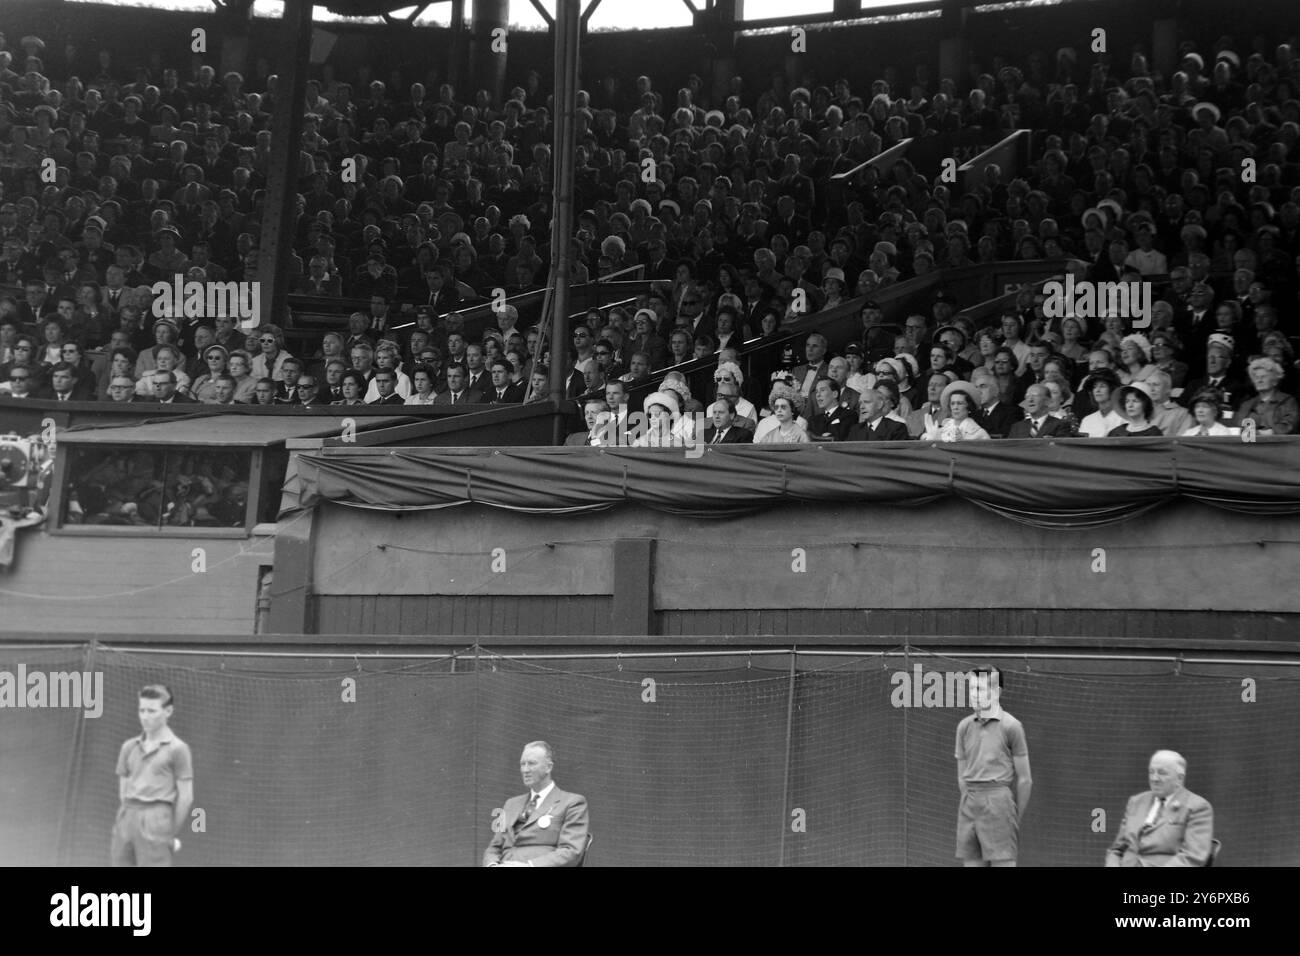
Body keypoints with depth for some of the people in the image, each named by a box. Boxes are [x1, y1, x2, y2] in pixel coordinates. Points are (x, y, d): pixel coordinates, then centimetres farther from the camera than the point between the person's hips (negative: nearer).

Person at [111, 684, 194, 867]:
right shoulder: (128, 747, 15)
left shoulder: (178, 749, -1)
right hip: (126, 819, 6)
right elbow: (122, 792, 19)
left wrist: (174, 834, -1)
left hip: (156, 820, -6)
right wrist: (123, 820, 11)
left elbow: (186, 797, -2)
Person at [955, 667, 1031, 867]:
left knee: (1003, 862, -7)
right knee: (971, 863, 5)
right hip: (969, 800, 5)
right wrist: (970, 804, 11)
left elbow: (1024, 780, 1)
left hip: (998, 798, -5)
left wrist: (1016, 819, 3)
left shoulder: (1011, 726, -2)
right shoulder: (964, 726, 11)